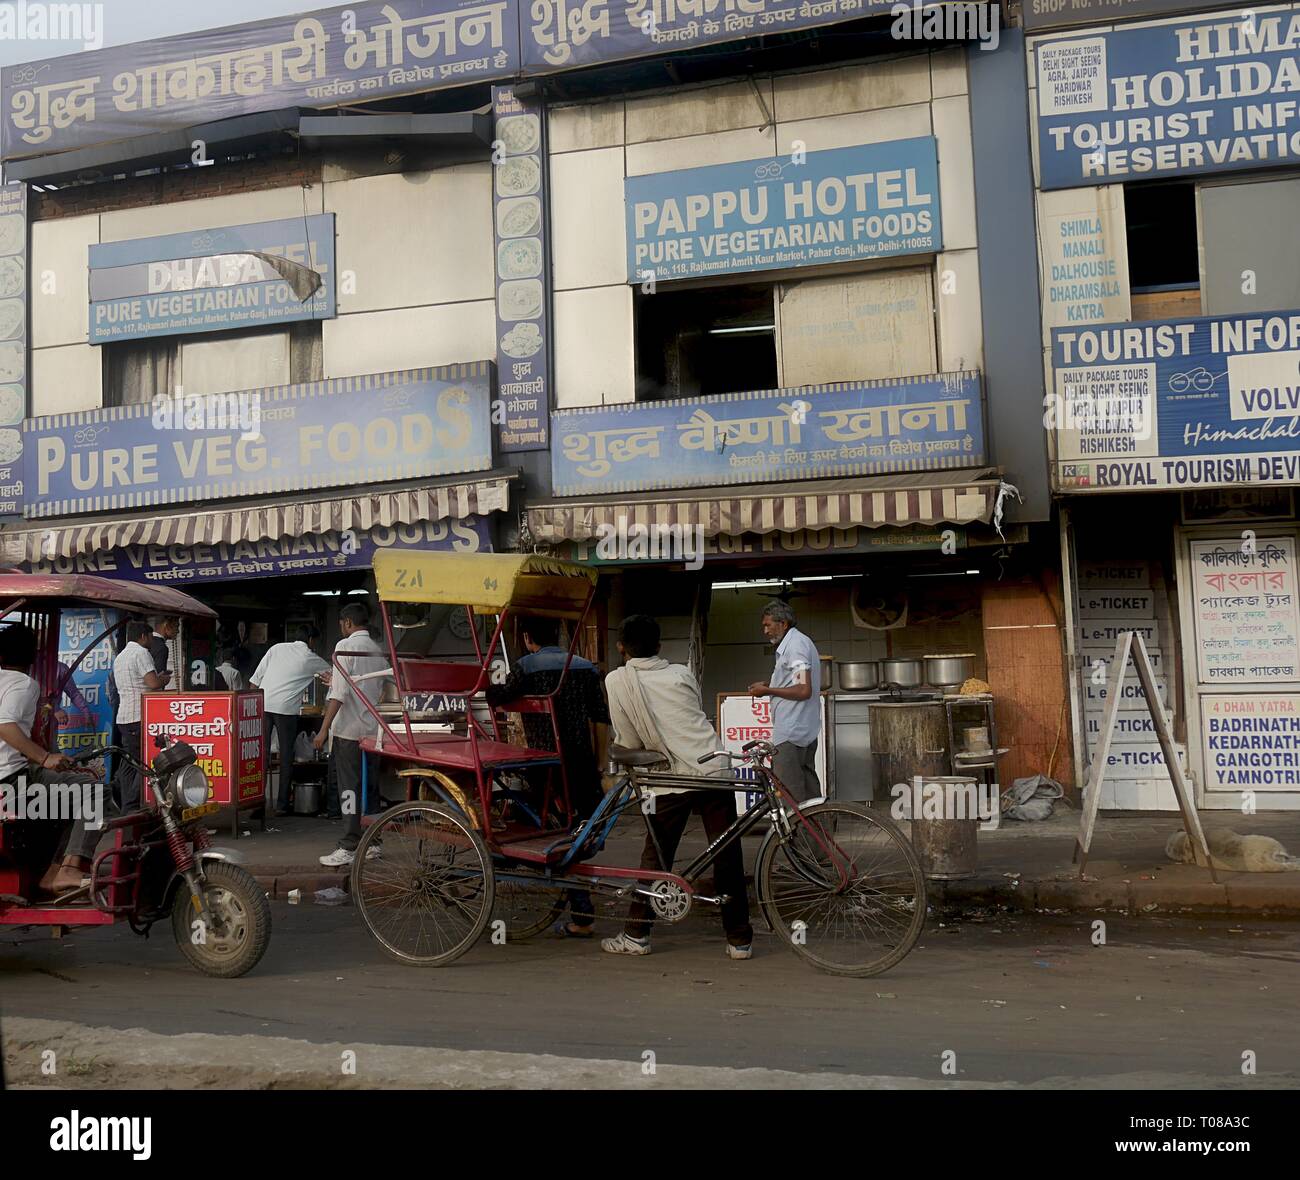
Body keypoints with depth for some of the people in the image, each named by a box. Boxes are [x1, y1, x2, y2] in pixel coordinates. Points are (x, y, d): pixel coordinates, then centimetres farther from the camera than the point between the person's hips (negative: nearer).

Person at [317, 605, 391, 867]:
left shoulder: (345, 646, -9)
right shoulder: (378, 651, 11)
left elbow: (340, 693, -16)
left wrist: (324, 729, -15)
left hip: (348, 727, -7)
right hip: (372, 728, 7)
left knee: (348, 787, -4)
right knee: (368, 786, 12)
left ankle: (349, 848, -3)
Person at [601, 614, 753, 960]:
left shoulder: (617, 680, 4)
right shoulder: (681, 673, 13)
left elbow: (630, 742, 4)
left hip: (672, 780, -2)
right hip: (714, 771, 3)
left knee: (654, 857, 12)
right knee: (727, 857, 7)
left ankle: (636, 935, 18)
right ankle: (740, 940, 12)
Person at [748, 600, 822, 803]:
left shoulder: (795, 644, -14)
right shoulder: (799, 642, 18)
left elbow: (803, 690, -21)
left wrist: (767, 691, -14)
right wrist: (768, 685, 13)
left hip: (791, 733, -11)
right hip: (805, 731, 11)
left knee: (788, 792, -9)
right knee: (808, 788, 14)